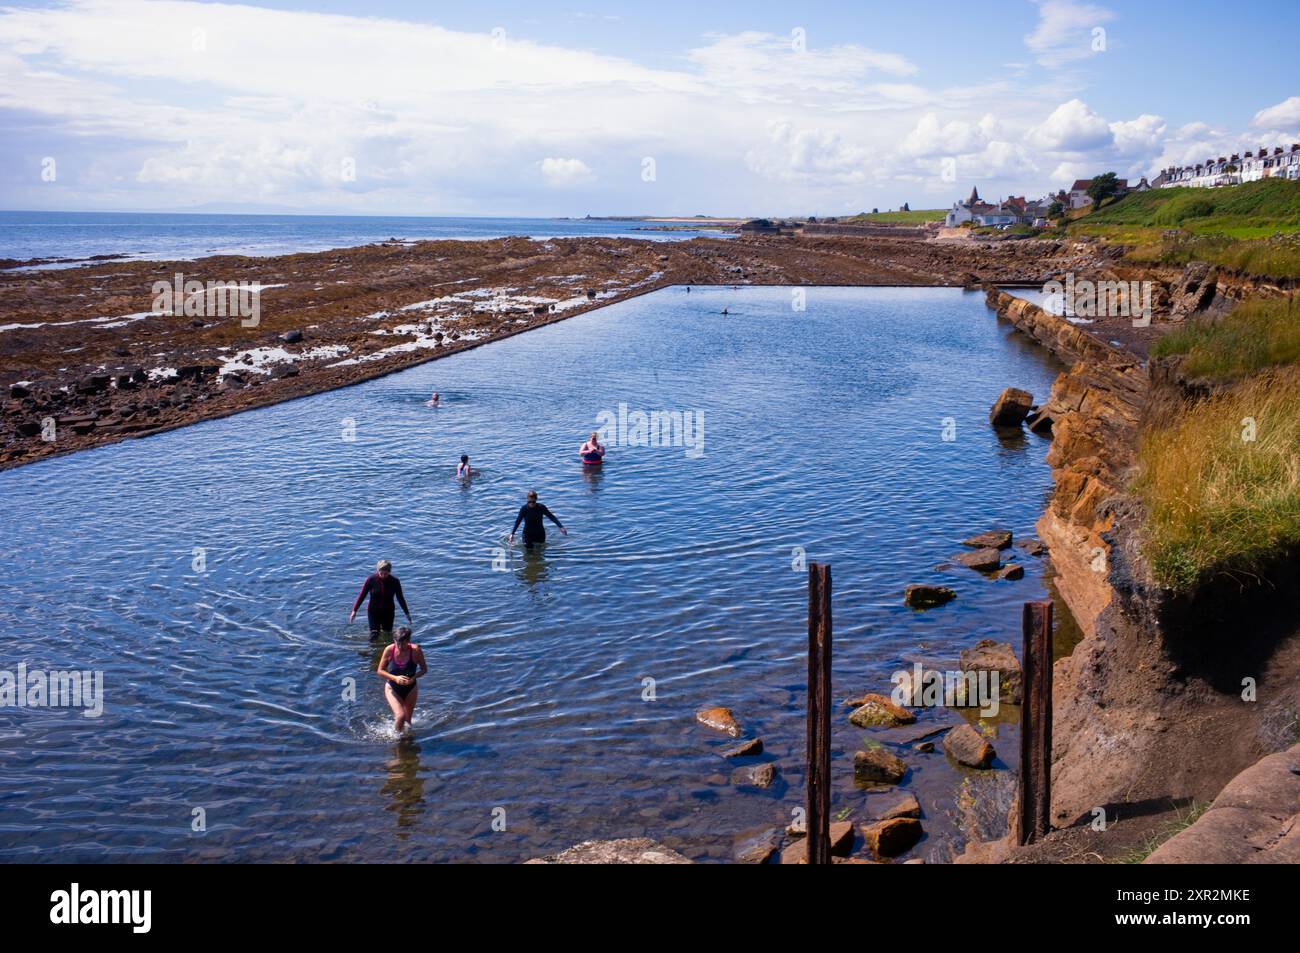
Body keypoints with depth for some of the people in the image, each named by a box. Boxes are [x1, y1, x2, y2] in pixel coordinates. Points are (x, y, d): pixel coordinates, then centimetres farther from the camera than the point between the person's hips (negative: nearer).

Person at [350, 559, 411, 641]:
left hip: (388, 613, 1)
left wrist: (407, 613, 7)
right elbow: (362, 596, -6)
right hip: (373, 612, -1)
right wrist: (354, 610, -10)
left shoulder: (395, 581, -8)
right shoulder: (371, 580, -11)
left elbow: (400, 598, 3)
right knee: (374, 637, -9)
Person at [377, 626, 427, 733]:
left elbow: (424, 670, -8)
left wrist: (413, 678, -27)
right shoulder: (389, 650, -20)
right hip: (393, 689, -1)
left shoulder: (415, 650, -21)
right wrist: (395, 678, -26)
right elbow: (379, 671, -11)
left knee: (407, 719, 14)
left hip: (410, 689, 1)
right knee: (400, 716, -17)